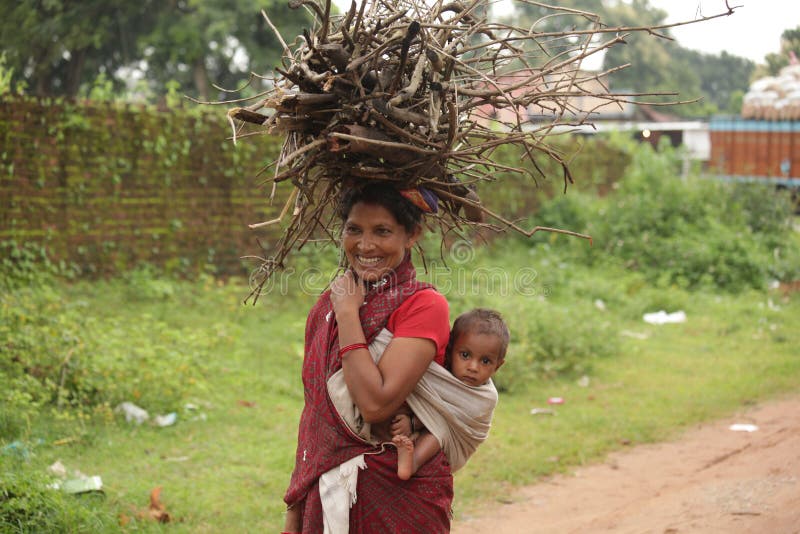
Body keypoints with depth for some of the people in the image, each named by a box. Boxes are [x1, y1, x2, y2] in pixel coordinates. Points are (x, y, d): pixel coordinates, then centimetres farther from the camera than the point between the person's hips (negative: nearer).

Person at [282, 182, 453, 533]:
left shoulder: (424, 305, -12)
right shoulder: (328, 304, 6)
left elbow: (375, 404, -23)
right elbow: (314, 410, 11)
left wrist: (348, 313, -16)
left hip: (401, 497, -5)